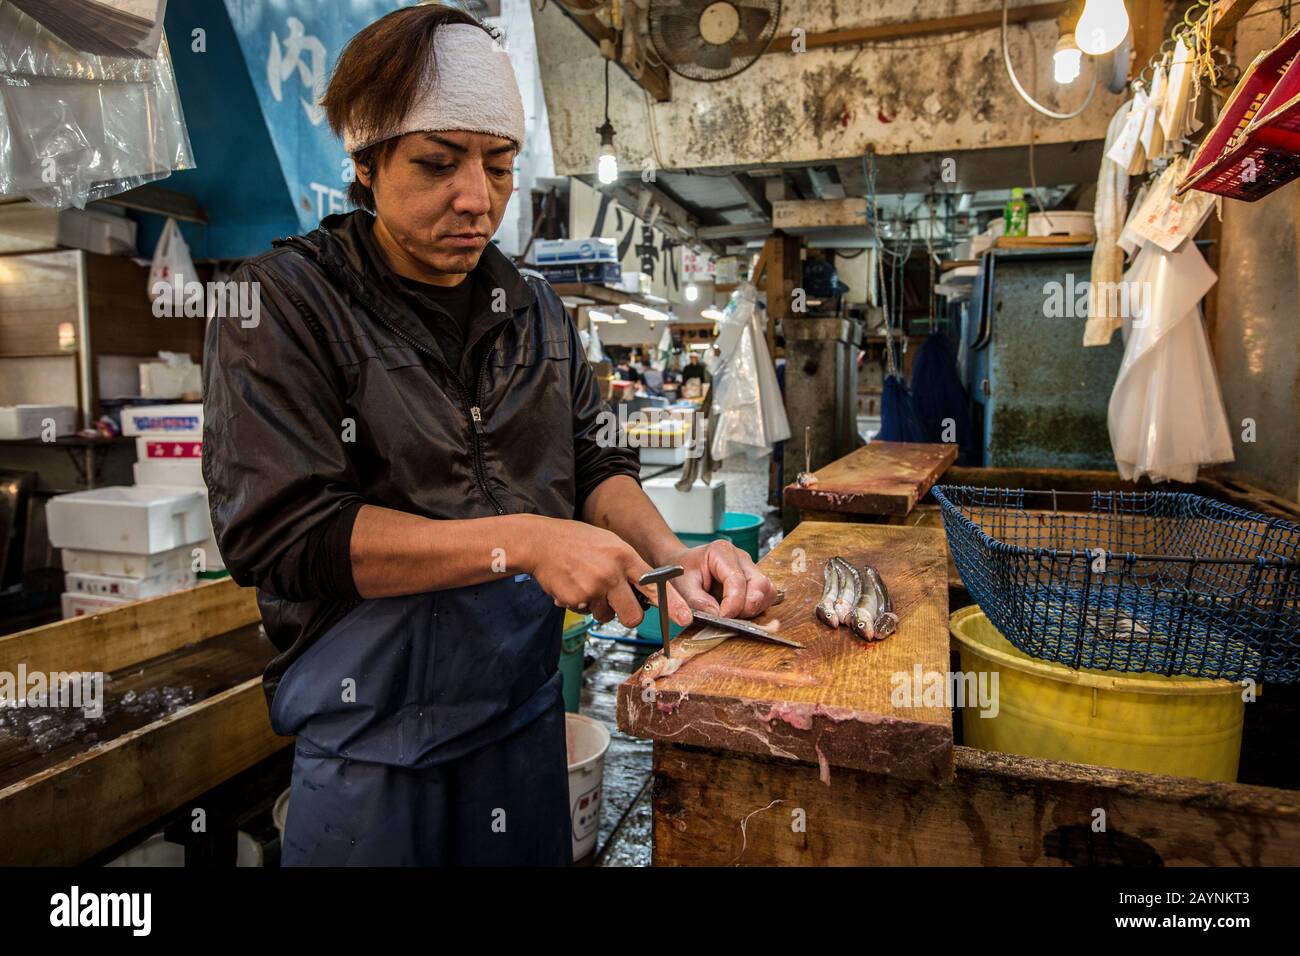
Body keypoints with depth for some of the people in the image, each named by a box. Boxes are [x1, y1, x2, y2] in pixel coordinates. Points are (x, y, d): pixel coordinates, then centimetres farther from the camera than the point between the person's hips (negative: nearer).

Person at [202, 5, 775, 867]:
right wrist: (523, 542, -25)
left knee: (534, 853, 21)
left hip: (528, 699, 5)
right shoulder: (284, 304, -11)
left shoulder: (535, 309, 6)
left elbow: (598, 464, 5)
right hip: (369, 727, -4)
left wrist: (671, 555, -15)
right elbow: (277, 530, -20)